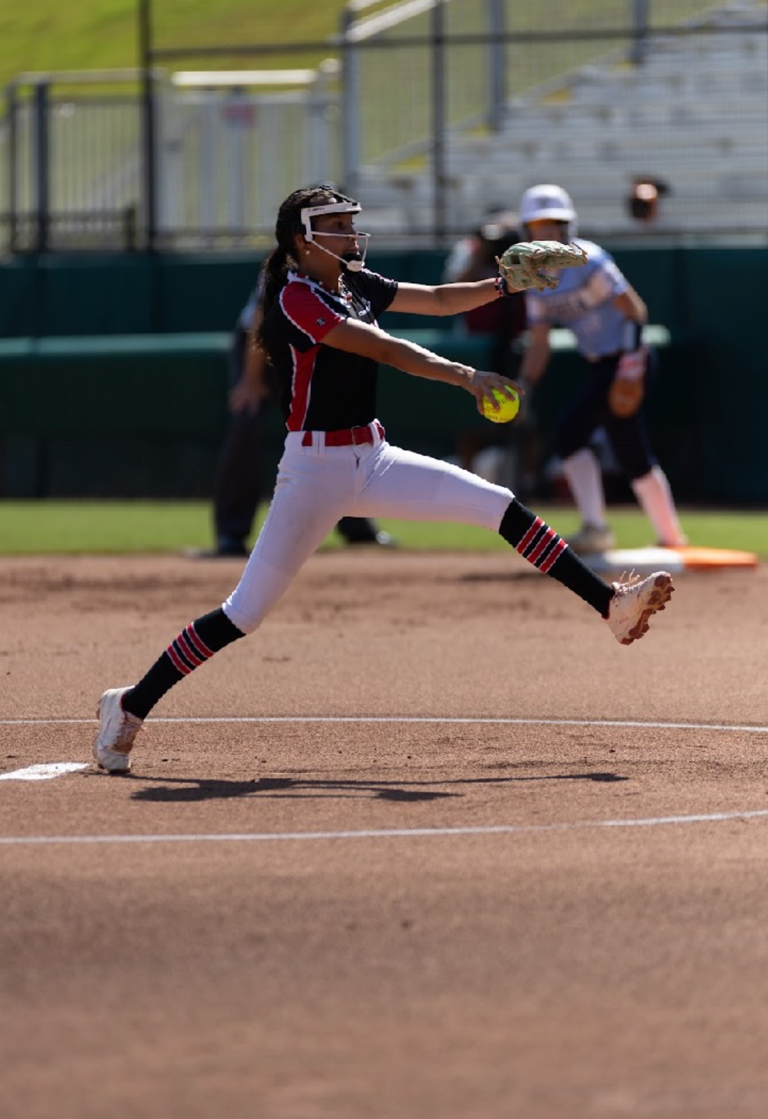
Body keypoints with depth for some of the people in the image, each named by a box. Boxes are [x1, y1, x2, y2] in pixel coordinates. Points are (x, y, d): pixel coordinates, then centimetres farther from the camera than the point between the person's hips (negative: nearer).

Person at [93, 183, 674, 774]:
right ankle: (131, 706, 5)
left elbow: (438, 300, 13)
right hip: (315, 471, -8)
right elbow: (385, 349, -24)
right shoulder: (296, 299, -14)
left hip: (374, 461, 8)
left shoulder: (355, 286, 10)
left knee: (502, 507, -5)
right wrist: (465, 375, -33)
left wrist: (506, 283, -3)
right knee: (246, 612, -7)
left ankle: (612, 605, -4)